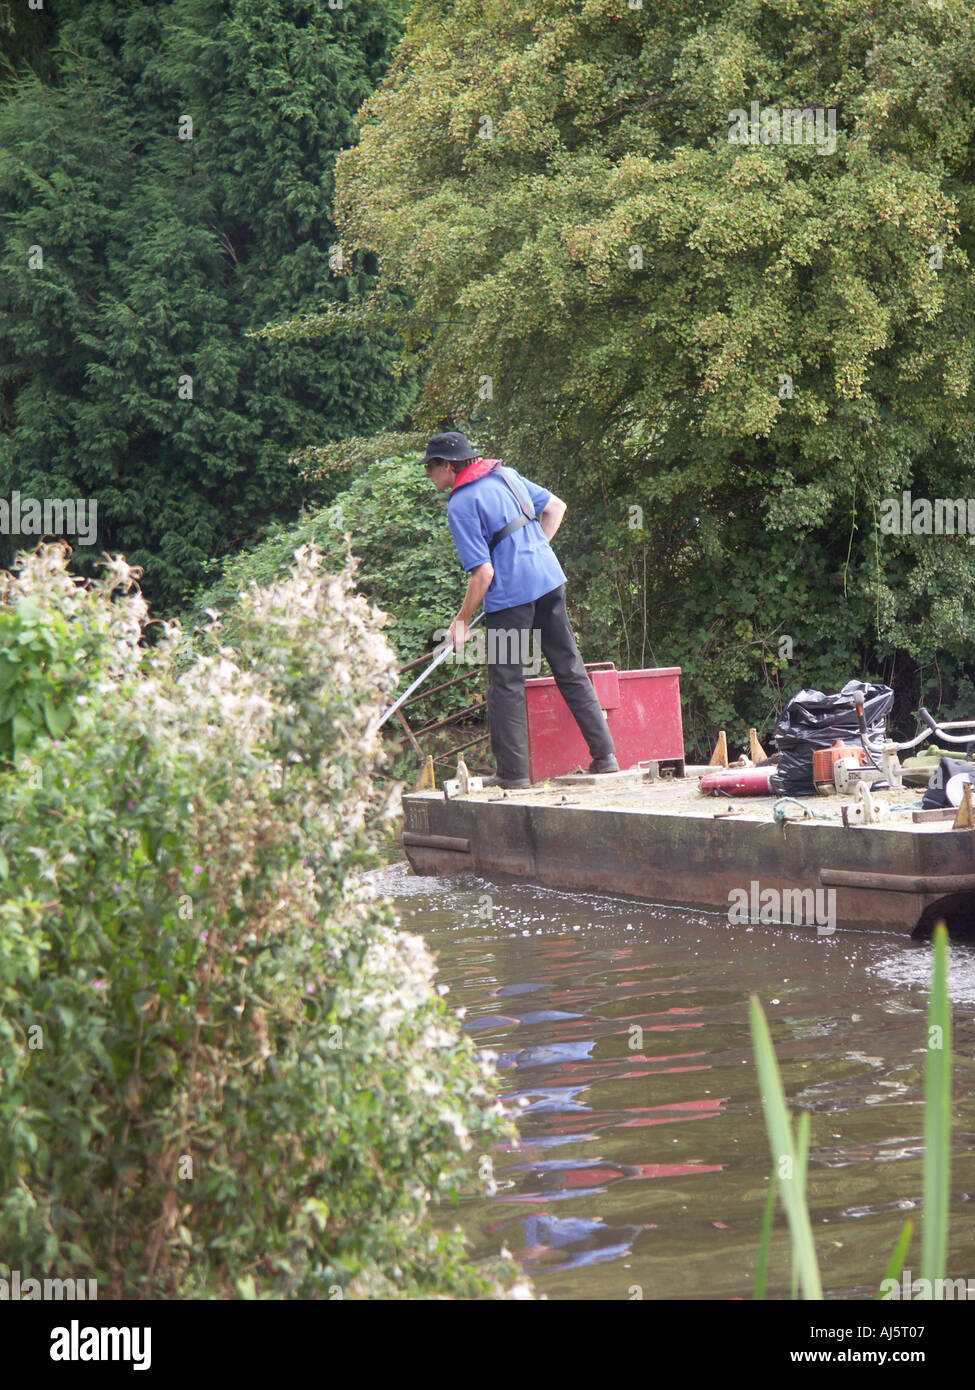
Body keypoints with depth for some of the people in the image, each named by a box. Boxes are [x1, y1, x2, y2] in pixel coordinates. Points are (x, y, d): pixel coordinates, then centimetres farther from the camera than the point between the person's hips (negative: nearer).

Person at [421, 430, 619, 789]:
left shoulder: (460, 505, -11)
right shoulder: (506, 475, 10)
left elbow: (483, 573, -15)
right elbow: (555, 507, 19)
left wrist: (462, 620, -4)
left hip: (510, 596, -7)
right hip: (550, 580, 7)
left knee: (506, 682, 3)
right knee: (570, 668, 13)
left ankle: (514, 771, 4)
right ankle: (604, 756, 14)